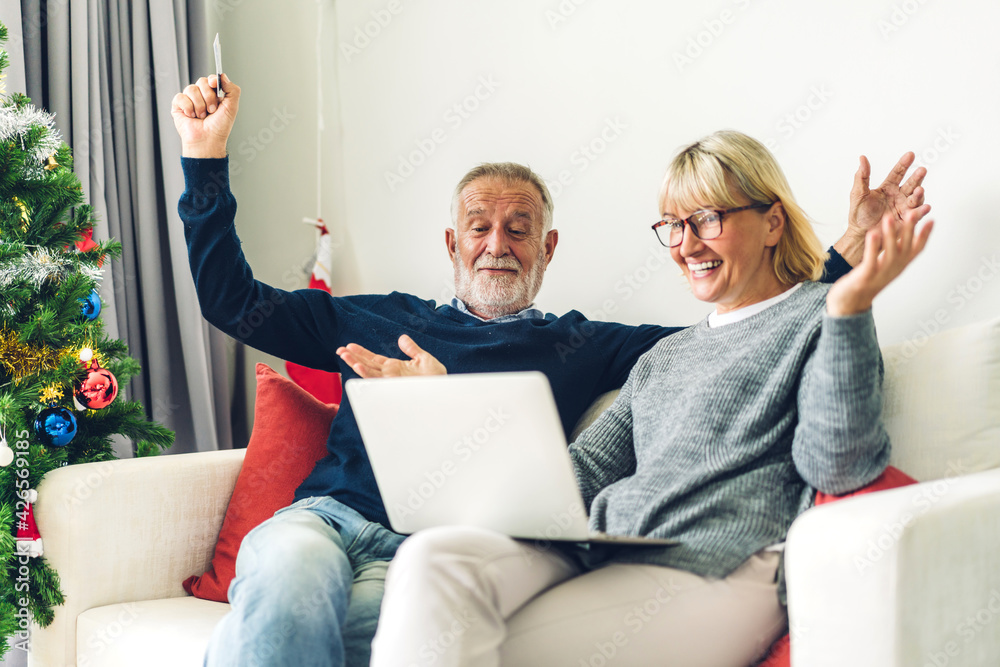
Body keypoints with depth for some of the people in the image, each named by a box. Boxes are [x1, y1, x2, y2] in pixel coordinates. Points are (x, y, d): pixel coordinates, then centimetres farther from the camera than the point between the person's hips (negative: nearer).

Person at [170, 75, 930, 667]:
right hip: (328, 516, 2)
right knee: (291, 574, -37)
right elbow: (234, 303, 26)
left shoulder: (581, 346, 20)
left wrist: (848, 254, 3)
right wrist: (206, 158, 22)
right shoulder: (382, 318, 24)